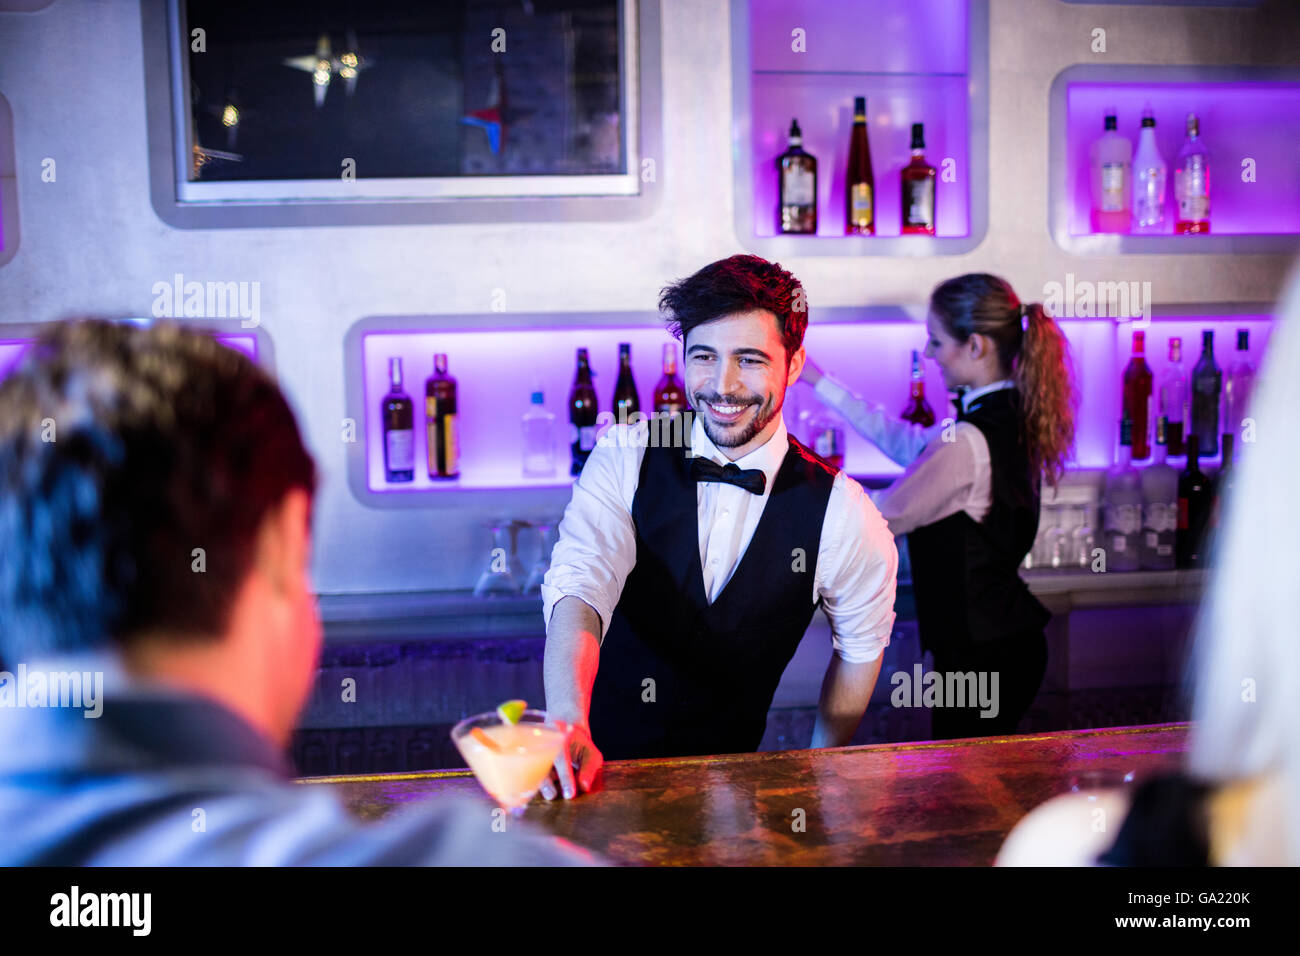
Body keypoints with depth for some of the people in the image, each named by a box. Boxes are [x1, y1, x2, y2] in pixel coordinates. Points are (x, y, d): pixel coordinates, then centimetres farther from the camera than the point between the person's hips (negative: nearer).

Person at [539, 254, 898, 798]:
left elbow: (859, 649, 6)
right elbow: (579, 585, -23)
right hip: (595, 762, 0)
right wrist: (567, 724, -39)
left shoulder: (839, 513, -10)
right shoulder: (626, 457, -9)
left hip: (726, 772, 0)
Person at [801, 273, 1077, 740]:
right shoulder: (1008, 417, 6)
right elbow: (908, 442, 18)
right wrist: (820, 383, 21)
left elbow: (879, 517, -14)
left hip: (983, 657, -9)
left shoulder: (968, 442, -24)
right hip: (1005, 642, 9)